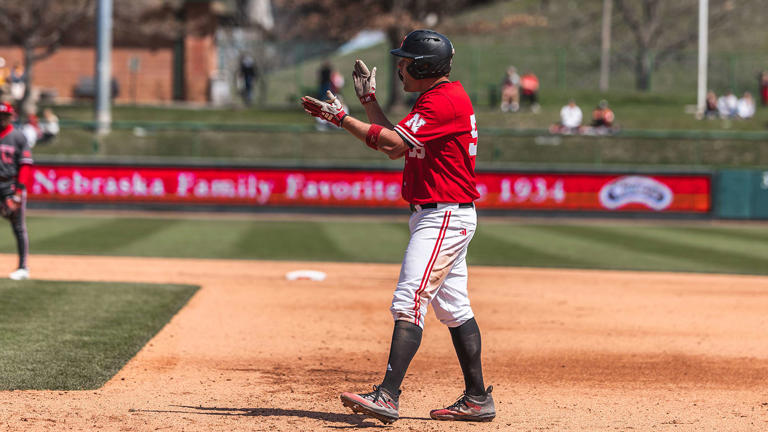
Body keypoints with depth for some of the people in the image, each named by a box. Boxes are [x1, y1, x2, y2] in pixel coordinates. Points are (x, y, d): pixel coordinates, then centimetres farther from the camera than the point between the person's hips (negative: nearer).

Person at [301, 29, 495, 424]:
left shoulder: (444, 100, -17)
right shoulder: (440, 97, 16)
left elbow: (393, 143, -24)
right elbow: (395, 144, 18)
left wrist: (341, 118, -18)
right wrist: (368, 99, 16)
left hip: (444, 215, -11)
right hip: (439, 216, 11)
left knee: (409, 302, -18)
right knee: (453, 307, 14)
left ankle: (387, 396, -26)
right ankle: (477, 399, 20)